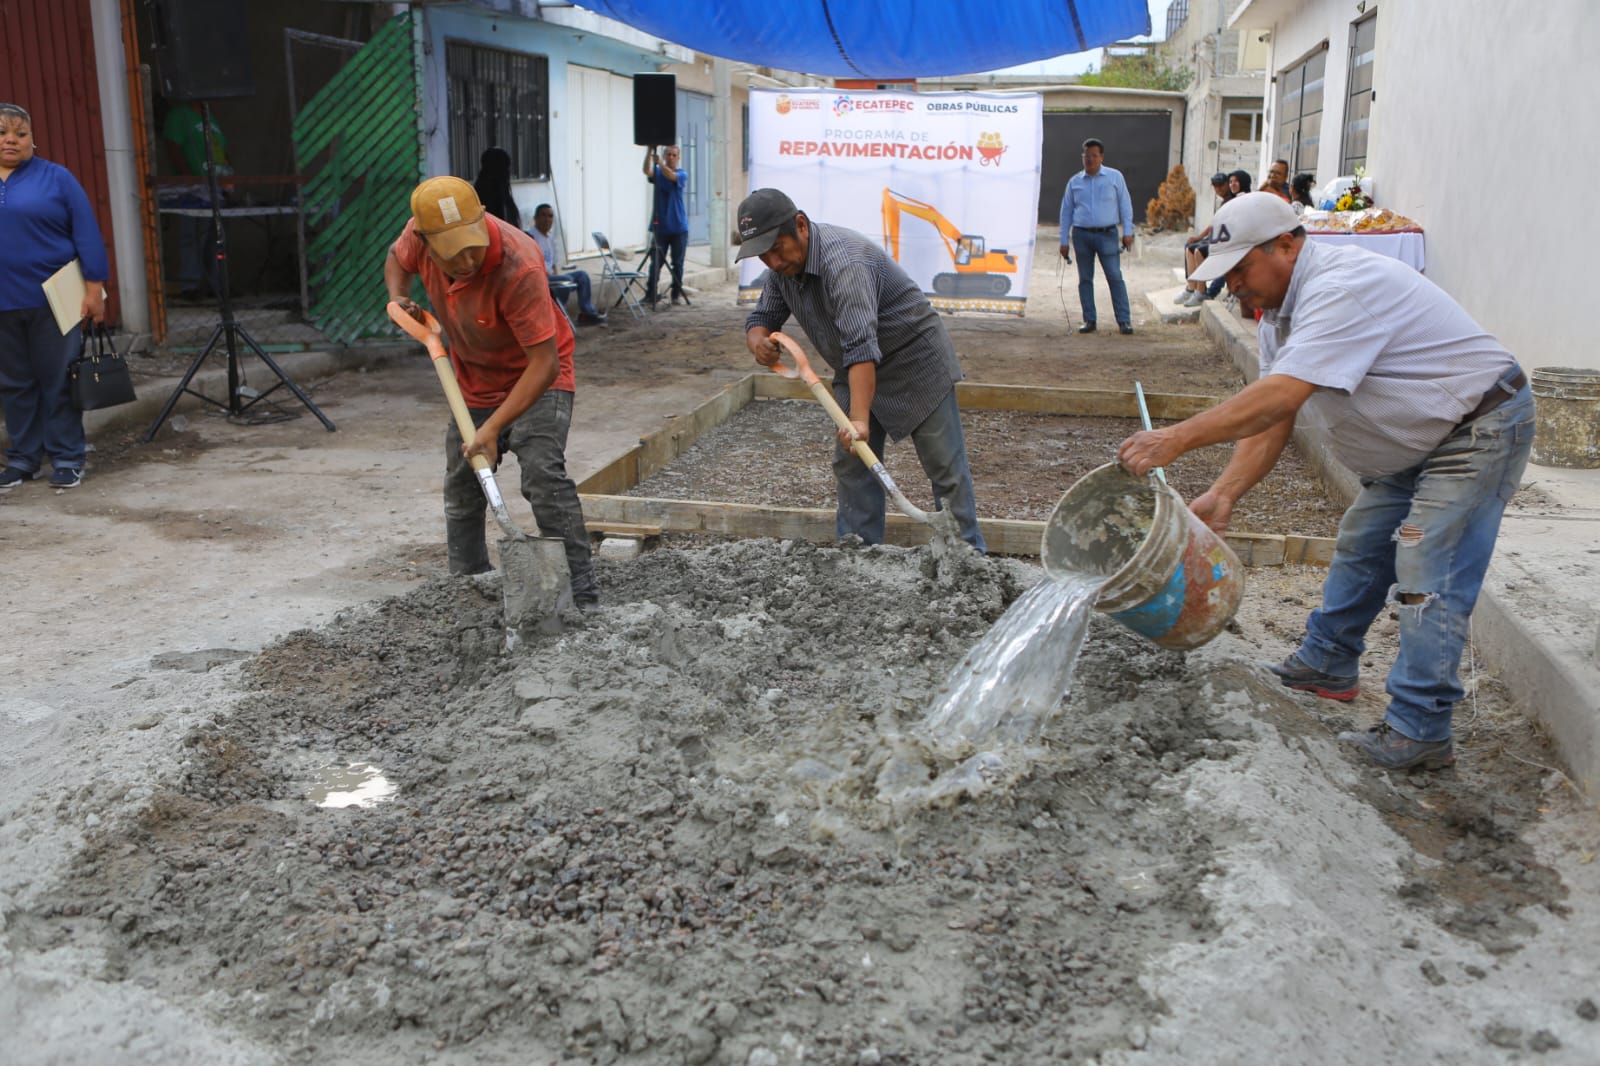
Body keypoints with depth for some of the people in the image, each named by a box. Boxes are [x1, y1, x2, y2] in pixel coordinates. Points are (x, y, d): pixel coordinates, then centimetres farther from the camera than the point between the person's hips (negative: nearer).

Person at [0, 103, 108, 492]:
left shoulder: (55, 178, 0)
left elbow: (87, 234, -3)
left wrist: (94, 289, -9)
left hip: (53, 300, -3)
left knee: (59, 381, 2)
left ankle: (67, 459, 12)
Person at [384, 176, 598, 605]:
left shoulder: (518, 266, -37)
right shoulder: (419, 233, -19)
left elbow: (545, 362, -37)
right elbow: (397, 259, 9)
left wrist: (493, 427, -40)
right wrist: (398, 298, -12)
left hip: (537, 377, -6)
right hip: (474, 379, 7)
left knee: (543, 474, -25)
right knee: (460, 488, 14)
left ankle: (582, 595, -20)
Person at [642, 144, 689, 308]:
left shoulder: (682, 174, 2)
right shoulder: (657, 172, 6)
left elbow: (671, 176, -21)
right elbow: (647, 171, -17)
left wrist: (660, 163, -36)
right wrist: (650, 151, -31)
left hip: (678, 227, 0)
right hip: (660, 226, 0)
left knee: (677, 263, 5)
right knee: (656, 262, -2)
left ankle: (676, 295, 13)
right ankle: (651, 295, 2)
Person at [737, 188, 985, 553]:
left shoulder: (844, 261, -33)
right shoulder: (782, 265, -5)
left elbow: (861, 346, -42)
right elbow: (763, 316, 4)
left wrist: (860, 418, -49)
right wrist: (758, 341, -21)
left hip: (915, 360, -8)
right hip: (854, 371, 9)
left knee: (945, 466, -3)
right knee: (850, 464, 5)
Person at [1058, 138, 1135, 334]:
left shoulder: (1115, 177, 6)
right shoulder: (1074, 182, 11)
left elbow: (1125, 205, 6)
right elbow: (1066, 212, 12)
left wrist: (1127, 232, -2)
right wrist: (1064, 241, 7)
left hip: (1107, 234, -2)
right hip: (1082, 235, 3)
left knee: (1115, 277, -7)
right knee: (1085, 279, 5)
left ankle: (1124, 321, -5)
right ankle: (1089, 320, 12)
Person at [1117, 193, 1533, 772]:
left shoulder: (1342, 289, -30)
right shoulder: (1280, 308, 2)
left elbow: (1278, 397, -40)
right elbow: (1270, 418, -2)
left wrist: (1177, 438, -43)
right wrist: (1224, 494, -13)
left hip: (1480, 428, -10)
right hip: (1414, 440, 10)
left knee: (1428, 576, -13)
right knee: (1361, 547, 17)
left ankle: (1419, 732, -8)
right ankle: (1327, 664, 34)